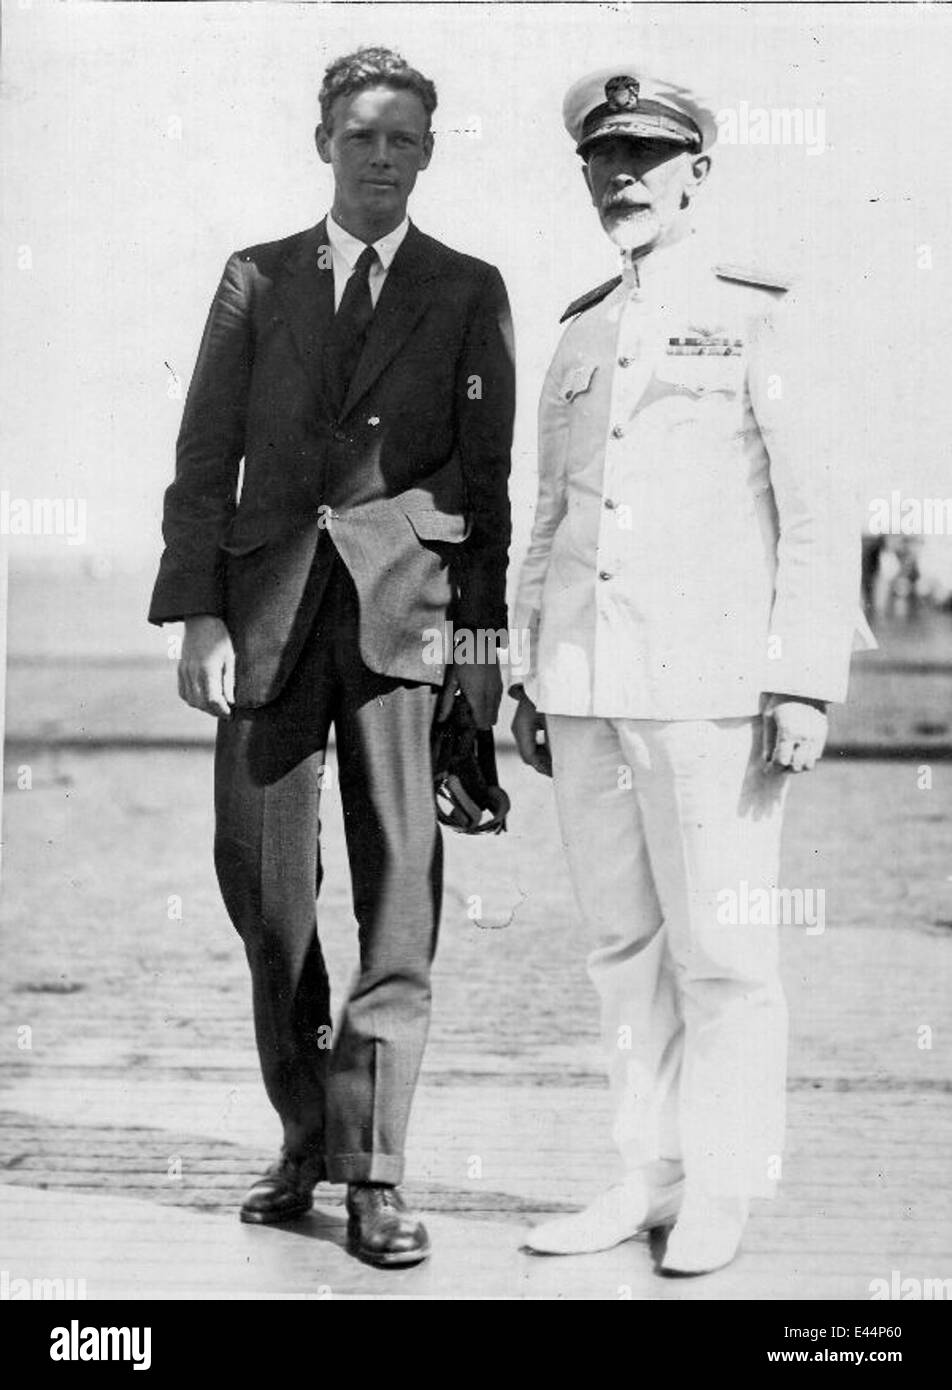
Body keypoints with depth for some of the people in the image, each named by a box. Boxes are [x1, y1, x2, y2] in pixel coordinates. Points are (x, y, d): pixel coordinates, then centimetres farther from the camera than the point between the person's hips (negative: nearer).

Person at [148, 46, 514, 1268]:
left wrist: (486, 630, -2)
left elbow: (488, 474, 7)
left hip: (406, 607, -1)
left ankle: (374, 1174, -1)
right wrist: (200, 614, -2)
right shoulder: (256, 281, 13)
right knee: (260, 879, 3)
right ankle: (305, 1136, 21)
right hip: (270, 604, 2)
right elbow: (204, 462, 9)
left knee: (401, 886, -6)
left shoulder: (469, 293, 10)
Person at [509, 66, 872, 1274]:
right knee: (622, 943, 8)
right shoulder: (580, 335, 17)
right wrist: (526, 674, 15)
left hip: (710, 681, -5)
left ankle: (721, 1188, 9)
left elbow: (816, 518, -3)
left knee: (719, 946, -2)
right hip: (584, 683, 5)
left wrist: (805, 685, -10)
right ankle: (650, 1173, 17)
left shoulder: (760, 320, 2)